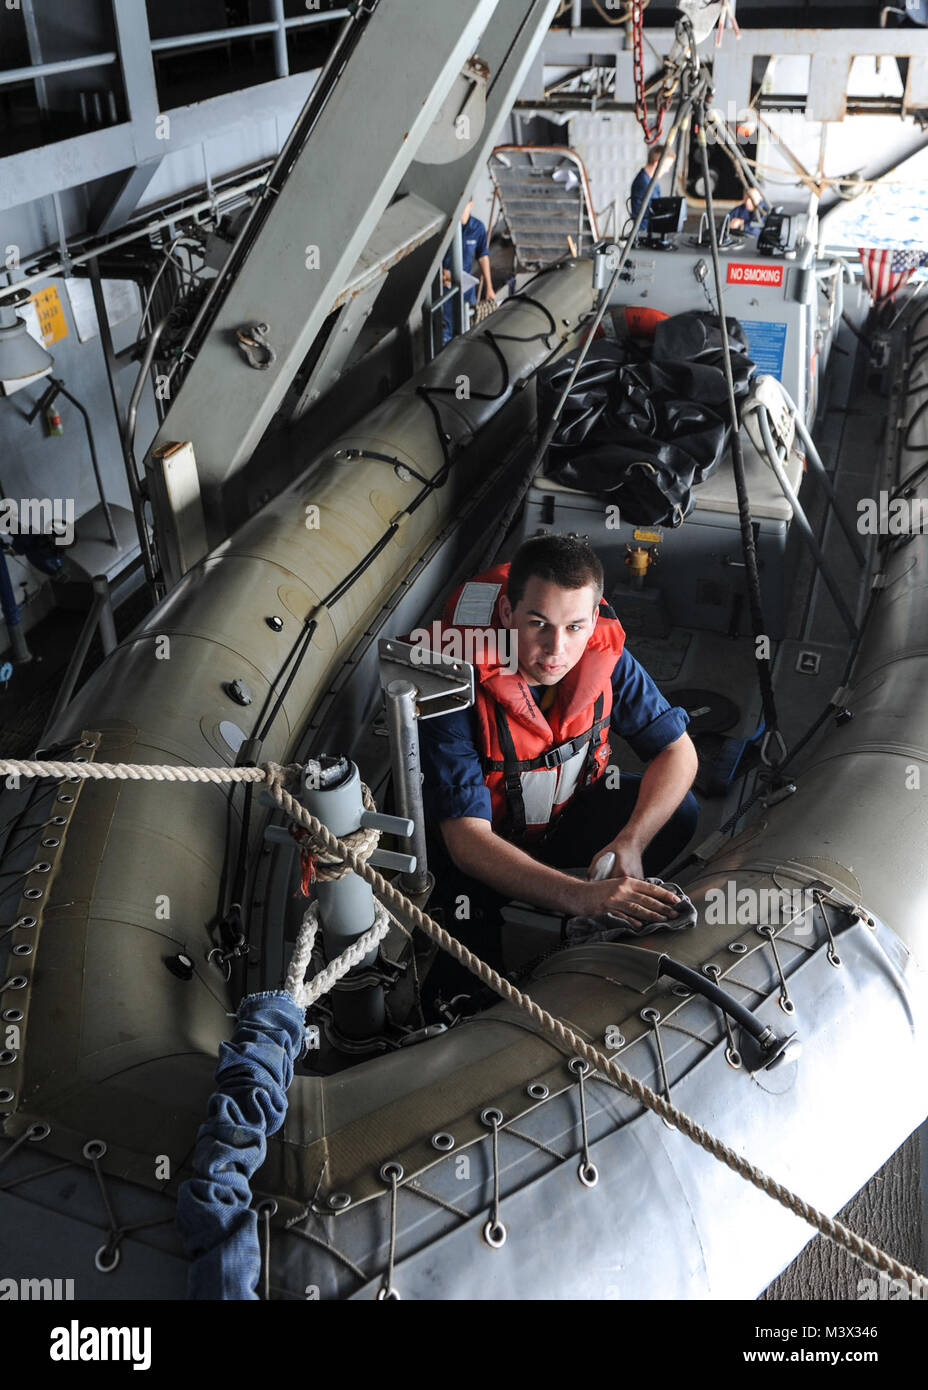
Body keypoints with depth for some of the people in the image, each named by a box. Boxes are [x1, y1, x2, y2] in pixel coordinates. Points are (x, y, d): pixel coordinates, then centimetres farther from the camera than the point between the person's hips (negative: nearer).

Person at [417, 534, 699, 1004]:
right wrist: (580, 896, -51)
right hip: (487, 849, -4)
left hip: (570, 815, 5)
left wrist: (630, 843, -28)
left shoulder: (604, 654, -20)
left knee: (679, 813, -17)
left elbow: (677, 750, -9)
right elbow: (467, 840, -37)